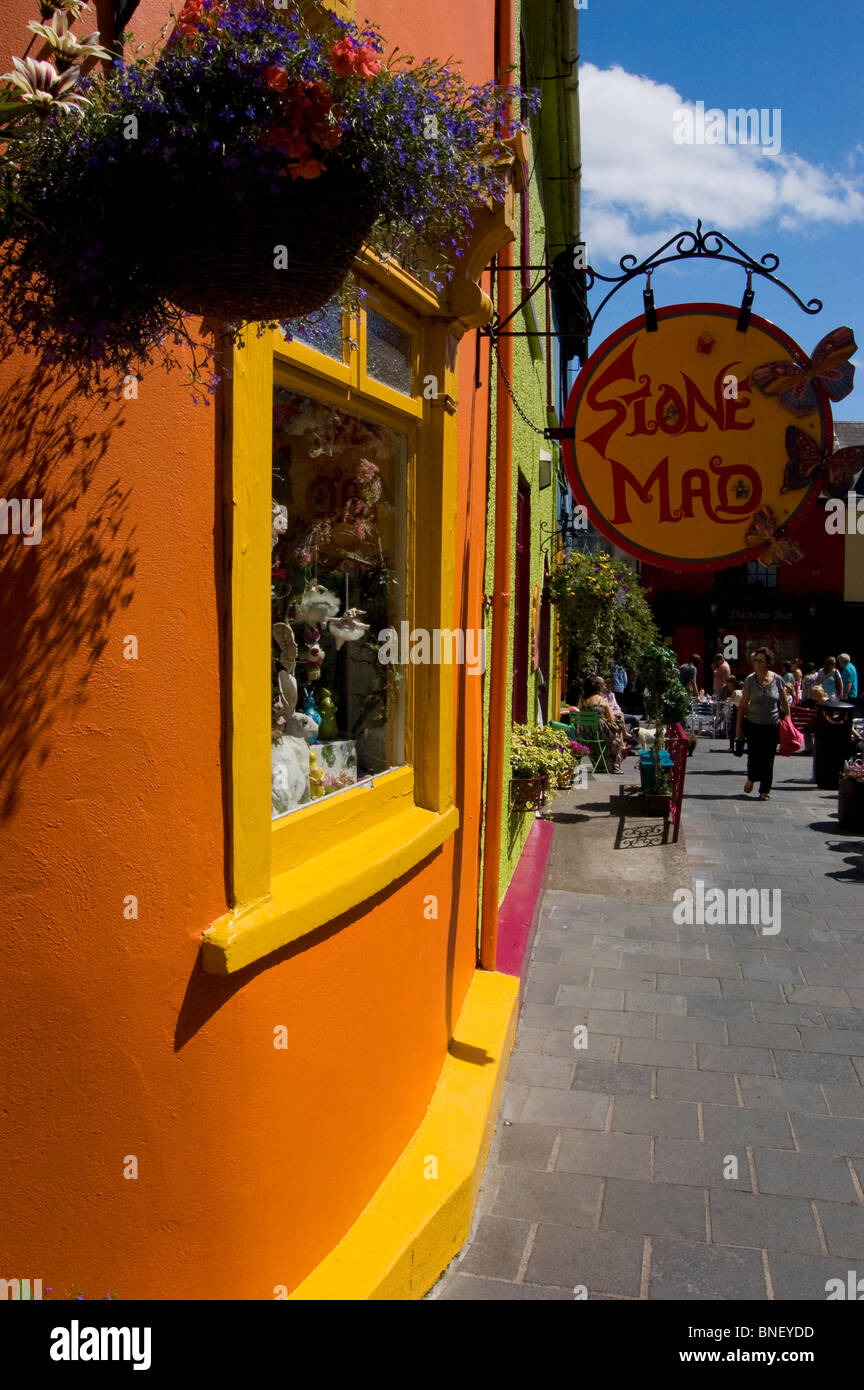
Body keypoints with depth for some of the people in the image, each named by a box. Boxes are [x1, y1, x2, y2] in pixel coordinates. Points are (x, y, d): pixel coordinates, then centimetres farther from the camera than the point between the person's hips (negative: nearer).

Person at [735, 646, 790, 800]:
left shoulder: (778, 680, -4)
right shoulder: (750, 680, -5)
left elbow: (785, 704, 4)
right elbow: (742, 705, -1)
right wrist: (738, 726, -2)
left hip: (772, 725, 0)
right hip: (753, 724, 0)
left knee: (768, 759, 3)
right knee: (754, 756, -2)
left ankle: (765, 791, 16)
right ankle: (751, 778, 30)